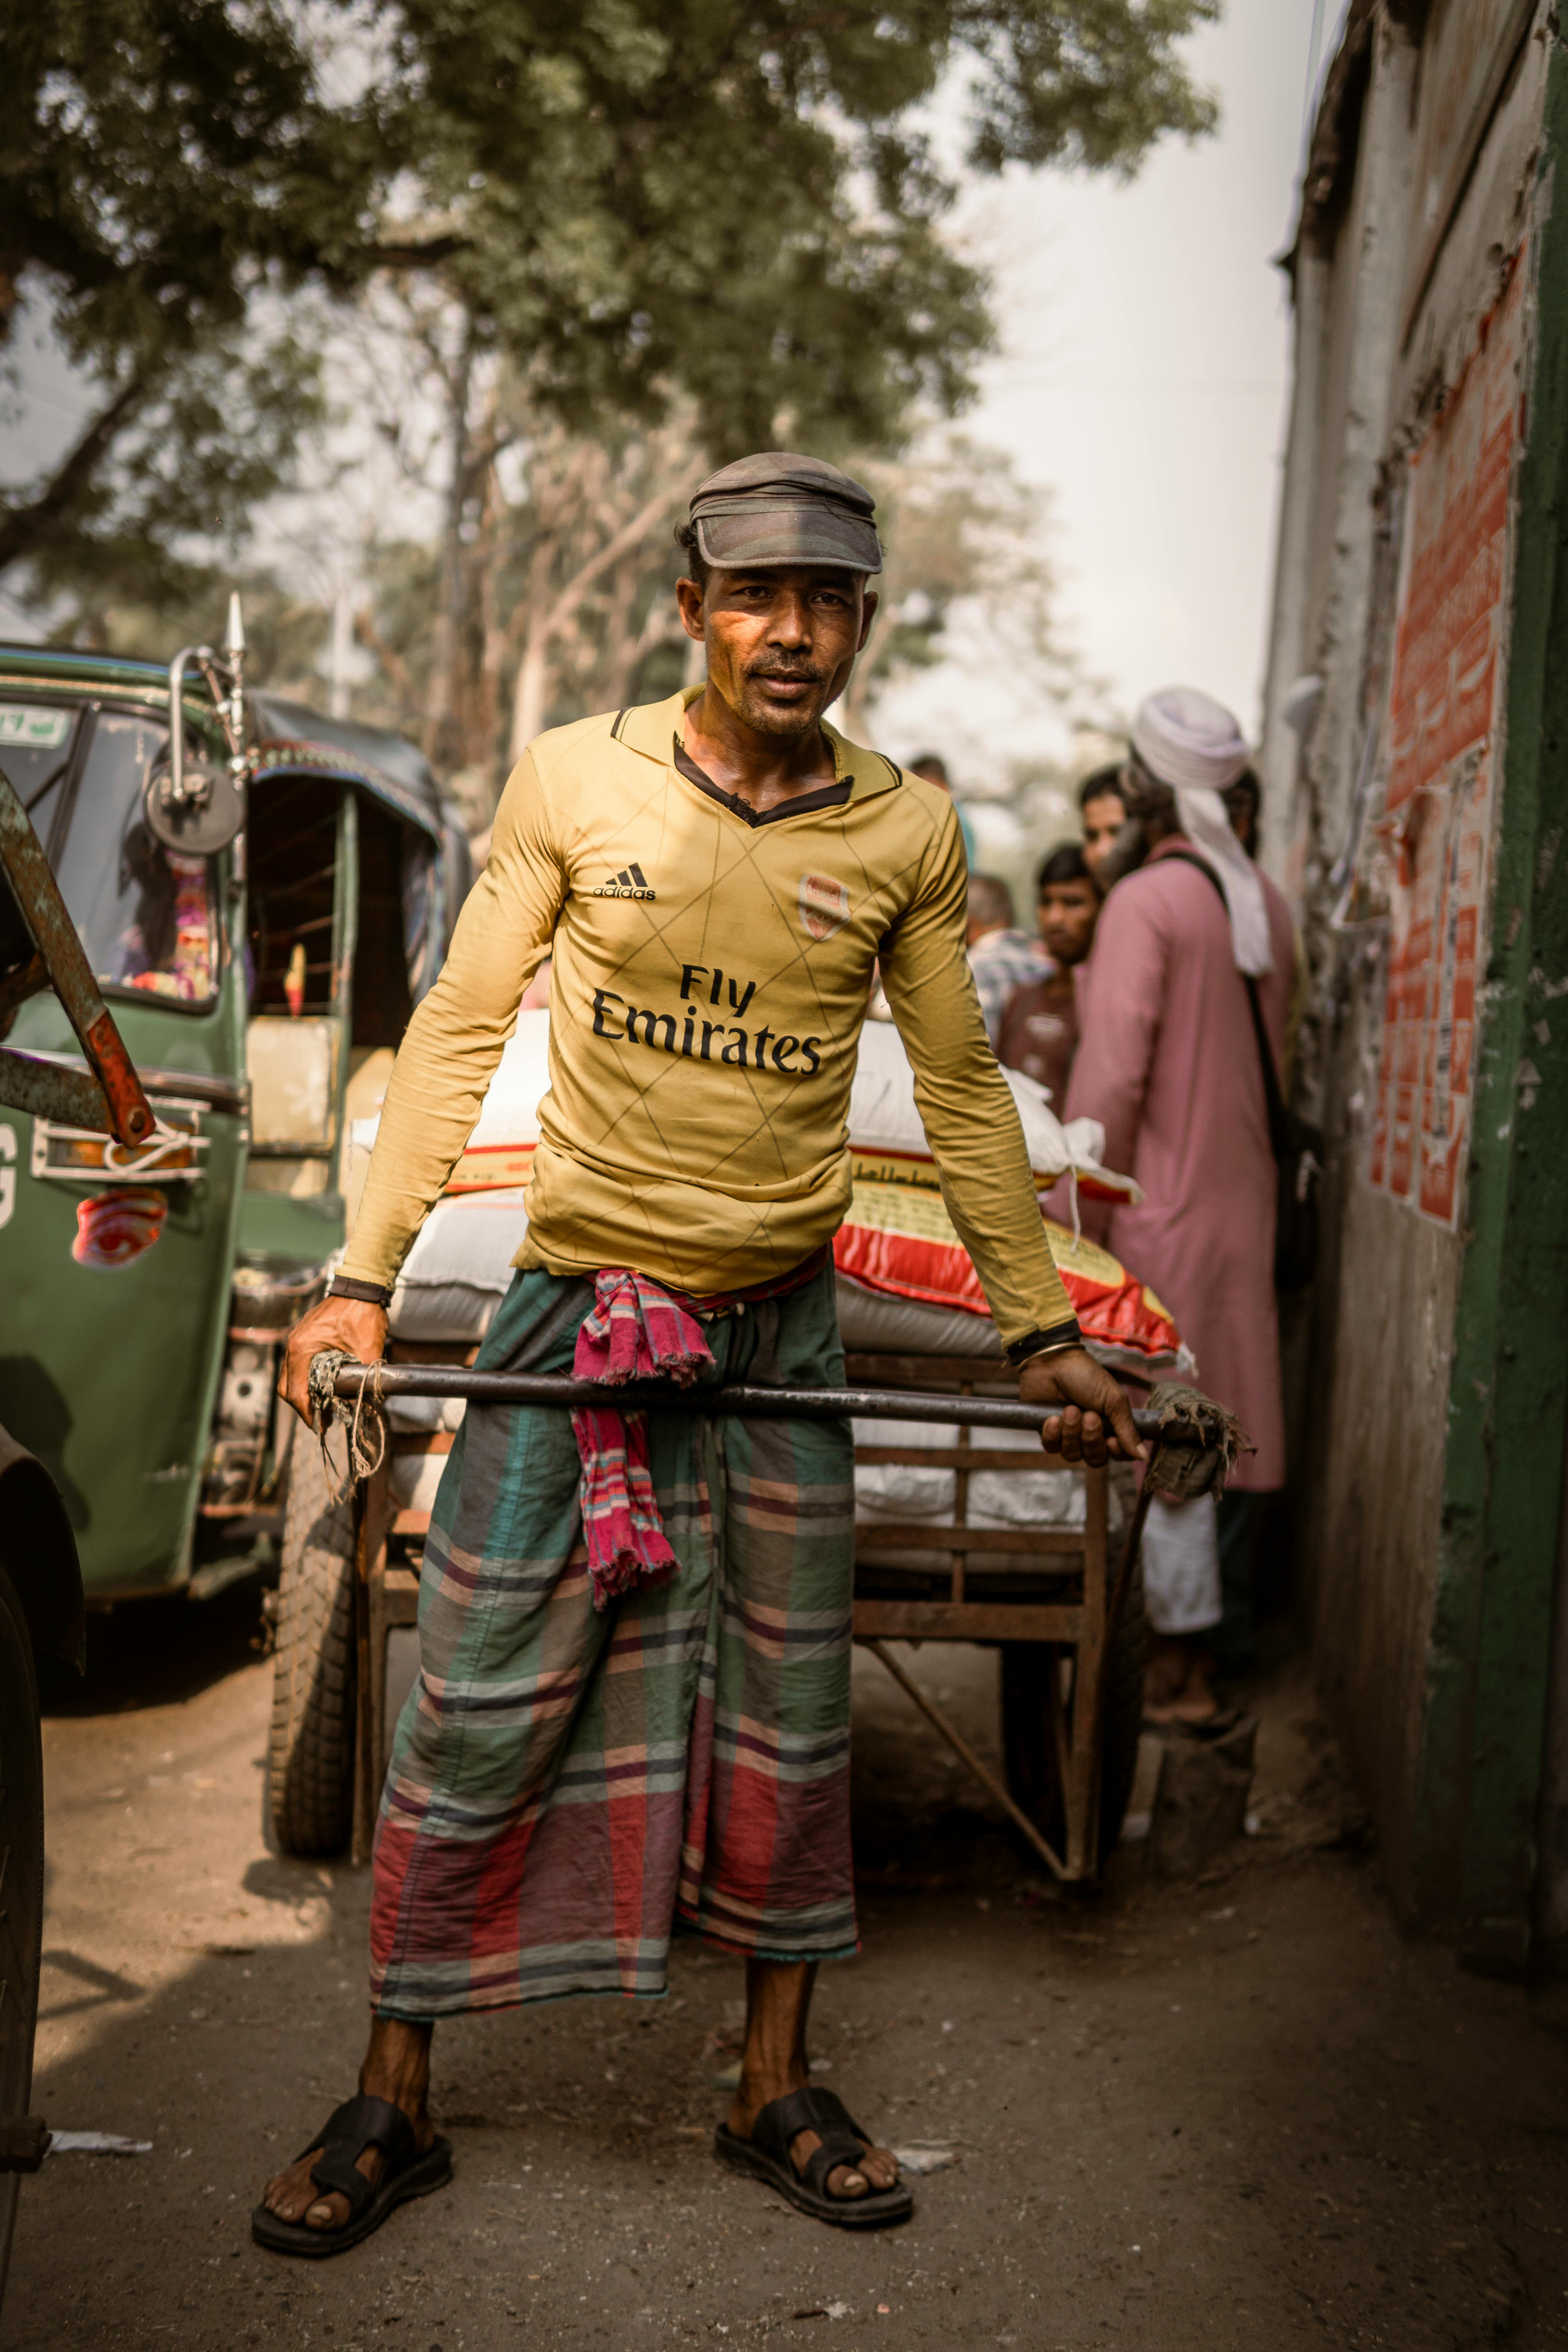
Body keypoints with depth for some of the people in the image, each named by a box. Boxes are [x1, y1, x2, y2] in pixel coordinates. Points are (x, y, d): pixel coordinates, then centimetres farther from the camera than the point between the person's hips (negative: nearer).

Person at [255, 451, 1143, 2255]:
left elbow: (962, 1090, 8)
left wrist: (1041, 1332, 9)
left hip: (783, 1329, 2)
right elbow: (460, 1028, -2)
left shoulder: (908, 833, 0)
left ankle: (773, 2093, 26)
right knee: (477, 1711, 1)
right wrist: (365, 1278, -7)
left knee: (789, 1724, 10)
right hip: (575, 1302, -2)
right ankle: (391, 2104, 16)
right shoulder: (573, 779, -5)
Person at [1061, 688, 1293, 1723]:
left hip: (1161, 1205, -7)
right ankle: (1194, 1634, 22)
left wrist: (1073, 1227, -15)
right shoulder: (1266, 899, 8)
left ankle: (1182, 1666, 3)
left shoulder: (1145, 903, -15)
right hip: (1244, 1198, 8)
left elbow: (1112, 1078, -19)